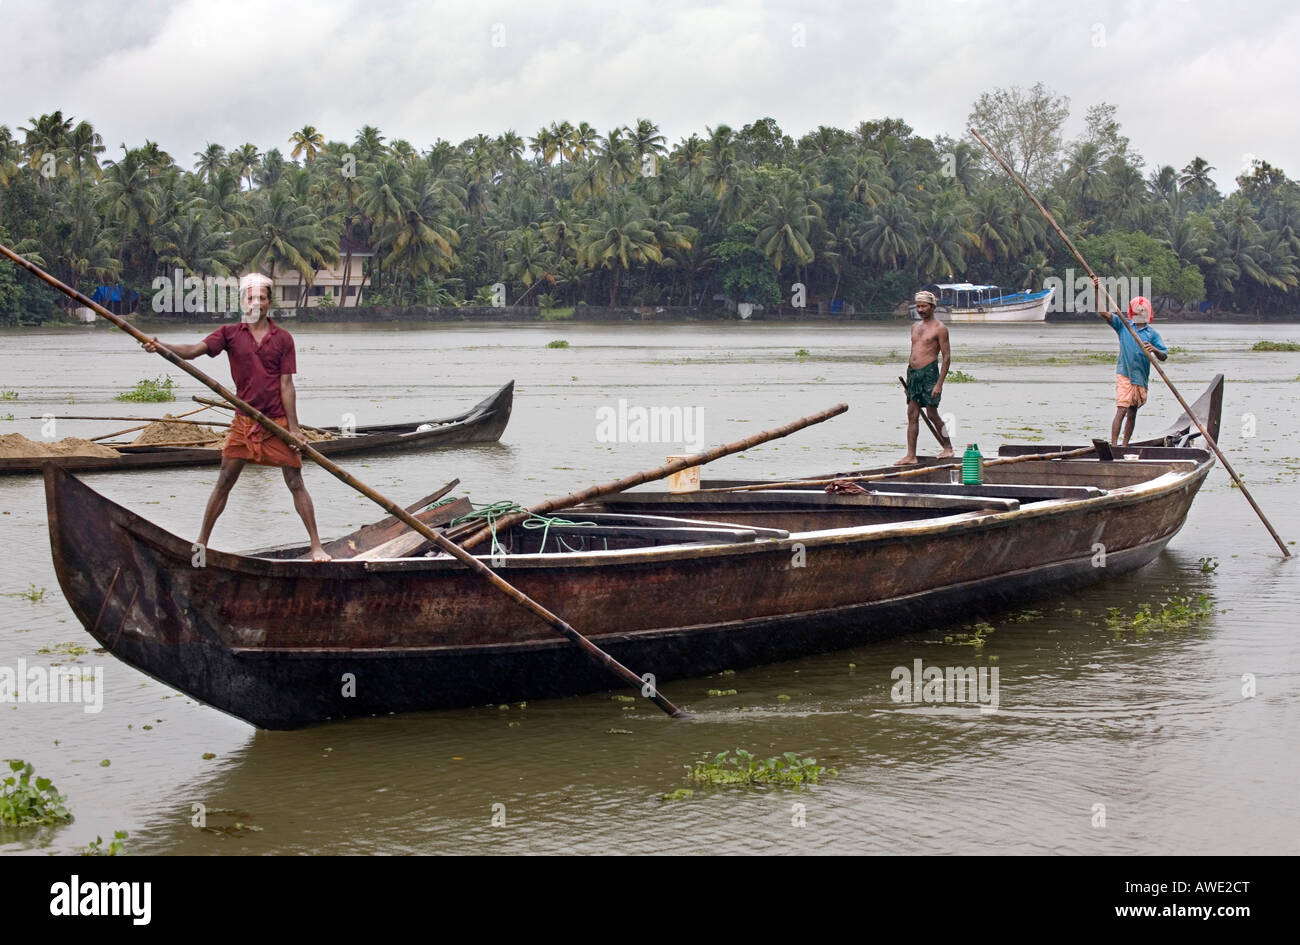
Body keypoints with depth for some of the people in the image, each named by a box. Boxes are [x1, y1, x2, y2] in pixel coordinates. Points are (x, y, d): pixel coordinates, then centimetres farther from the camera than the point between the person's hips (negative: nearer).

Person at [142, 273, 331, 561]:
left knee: (295, 483, -1)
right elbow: (193, 351, -10)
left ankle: (316, 546, 4)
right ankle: (201, 542, 13)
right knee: (224, 481, 4)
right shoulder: (230, 334, 3)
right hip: (244, 421, 1)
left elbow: (286, 385, -2)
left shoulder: (282, 338, 1)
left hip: (277, 420, -1)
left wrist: (293, 426, -8)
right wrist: (160, 346, -28)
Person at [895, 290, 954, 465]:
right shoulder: (915, 327, 16)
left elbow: (947, 357, -9)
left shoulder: (939, 328, -6)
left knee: (933, 414, -2)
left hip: (929, 373, -7)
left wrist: (939, 383, -16)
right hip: (913, 373, 7)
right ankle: (911, 456, 2)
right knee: (912, 416, 3)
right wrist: (908, 379, 18)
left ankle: (948, 447, 16)